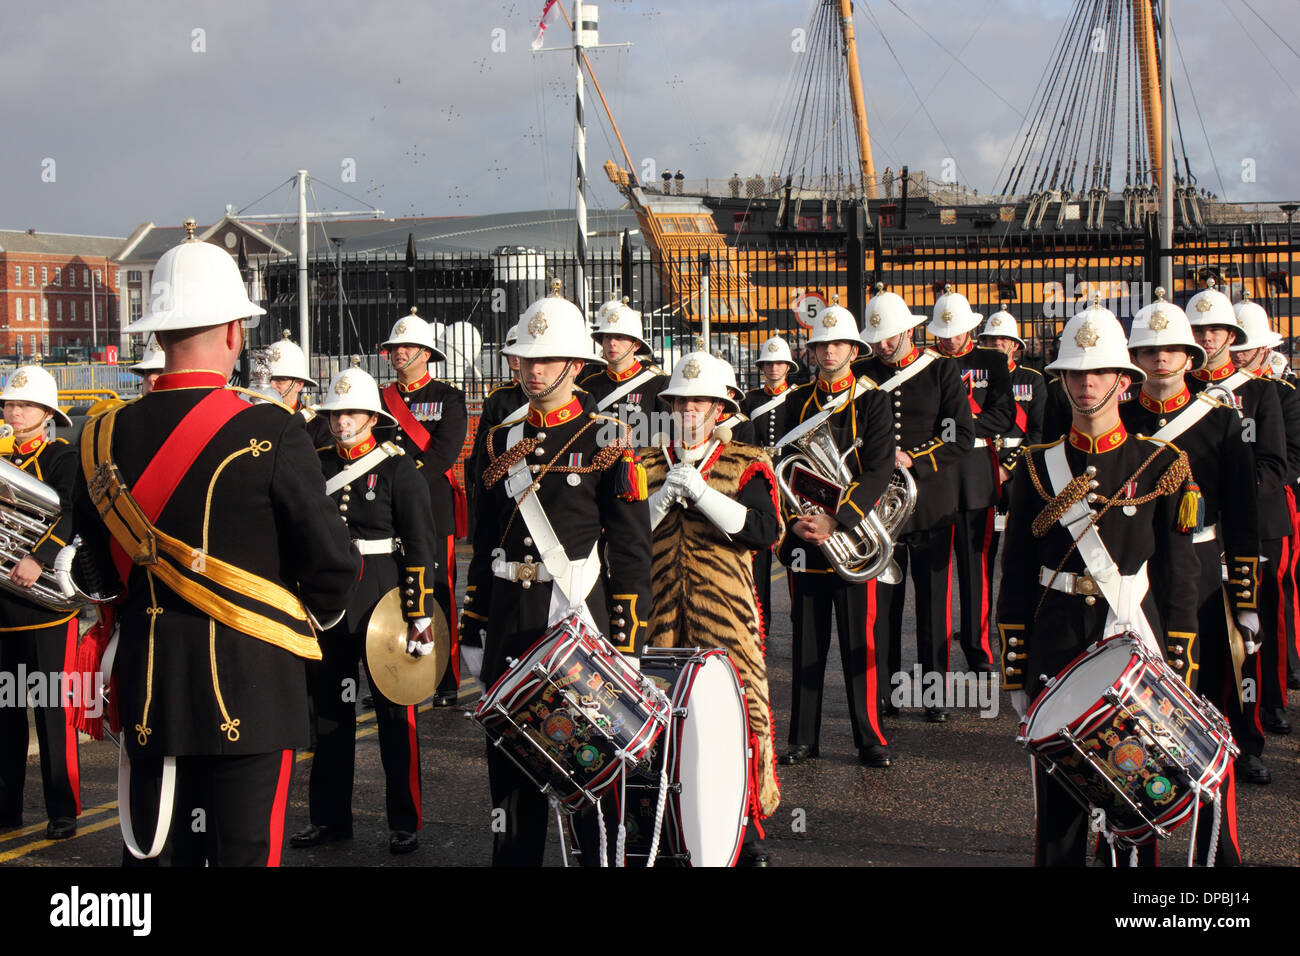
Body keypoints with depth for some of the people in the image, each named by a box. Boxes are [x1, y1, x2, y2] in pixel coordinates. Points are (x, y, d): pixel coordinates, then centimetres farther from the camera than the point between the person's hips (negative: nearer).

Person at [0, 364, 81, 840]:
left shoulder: (65, 459, -2)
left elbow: (73, 514, -17)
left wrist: (39, 558, -30)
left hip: (47, 605, -5)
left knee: (53, 711, -3)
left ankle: (63, 812, 3)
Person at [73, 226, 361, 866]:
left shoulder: (103, 440, 1)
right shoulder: (269, 435, -13)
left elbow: (100, 563, 14)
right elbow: (334, 566, -10)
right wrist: (310, 617, 11)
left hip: (149, 686, 5)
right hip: (251, 686, -4)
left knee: (168, 846, 14)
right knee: (245, 849, 1)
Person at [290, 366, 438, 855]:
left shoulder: (397, 468, -4)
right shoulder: (315, 465, 7)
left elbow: (421, 547, -7)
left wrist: (421, 613, -11)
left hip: (381, 597, -4)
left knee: (394, 711, 2)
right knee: (329, 709, 11)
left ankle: (404, 823, 11)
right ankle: (329, 817, 23)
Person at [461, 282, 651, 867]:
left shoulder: (607, 441, -4)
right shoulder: (502, 440, 11)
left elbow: (632, 550, -6)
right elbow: (484, 542, 15)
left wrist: (627, 642, -10)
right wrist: (471, 628, 12)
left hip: (579, 615, -5)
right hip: (509, 620, 5)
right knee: (509, 756, 11)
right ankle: (513, 858, 22)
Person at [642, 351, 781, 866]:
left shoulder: (746, 464, 6)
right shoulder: (645, 465, 13)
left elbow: (763, 532, -10)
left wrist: (701, 492, -15)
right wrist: (663, 498, -10)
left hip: (725, 618, -2)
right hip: (659, 618, 2)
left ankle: (746, 830, 5)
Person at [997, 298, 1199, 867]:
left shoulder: (1160, 465, 0)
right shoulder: (1037, 464, 5)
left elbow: (1177, 574, 2)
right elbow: (1016, 573, 6)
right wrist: (1015, 670, 3)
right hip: (1055, 640, 1)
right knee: (1057, 791, 5)